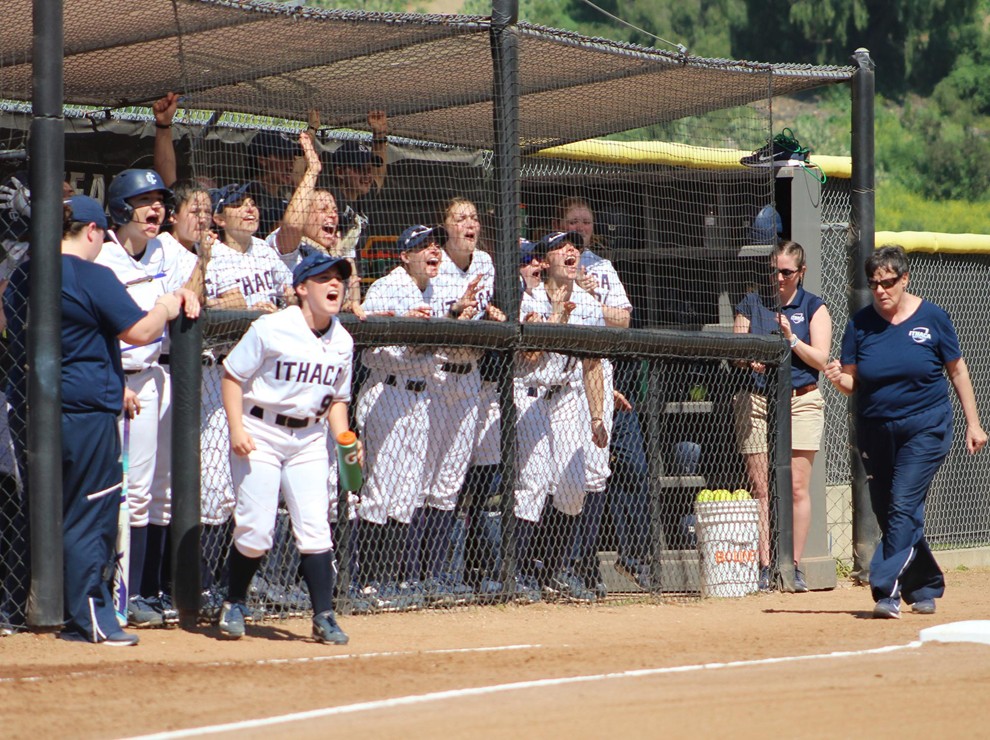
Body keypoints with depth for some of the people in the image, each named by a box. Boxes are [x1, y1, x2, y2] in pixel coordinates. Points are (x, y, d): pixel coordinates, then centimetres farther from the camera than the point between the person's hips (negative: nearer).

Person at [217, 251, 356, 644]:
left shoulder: (343, 342, 6)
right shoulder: (271, 329, -12)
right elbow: (232, 374, -7)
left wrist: (344, 438, 0)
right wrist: (236, 430, -15)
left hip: (310, 438, 5)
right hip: (260, 432, -5)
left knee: (315, 528, -4)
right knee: (255, 529, -7)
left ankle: (323, 615, 0)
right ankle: (234, 604, 14)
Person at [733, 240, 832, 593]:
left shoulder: (814, 308, 6)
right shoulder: (751, 304, 11)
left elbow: (821, 359, -1)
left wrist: (791, 339, -15)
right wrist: (750, 359, -11)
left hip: (801, 401, -1)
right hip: (757, 401, 1)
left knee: (797, 487, -5)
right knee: (762, 489, -4)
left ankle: (794, 566, 2)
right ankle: (765, 567, -3)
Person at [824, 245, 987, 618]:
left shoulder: (931, 318, -4)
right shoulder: (861, 323, 1)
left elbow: (957, 370, 3)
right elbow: (852, 382, 4)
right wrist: (838, 379, -20)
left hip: (925, 428, -4)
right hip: (875, 430, 4)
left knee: (903, 507, -15)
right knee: (887, 513, 9)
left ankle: (887, 590, -18)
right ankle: (925, 587, 26)